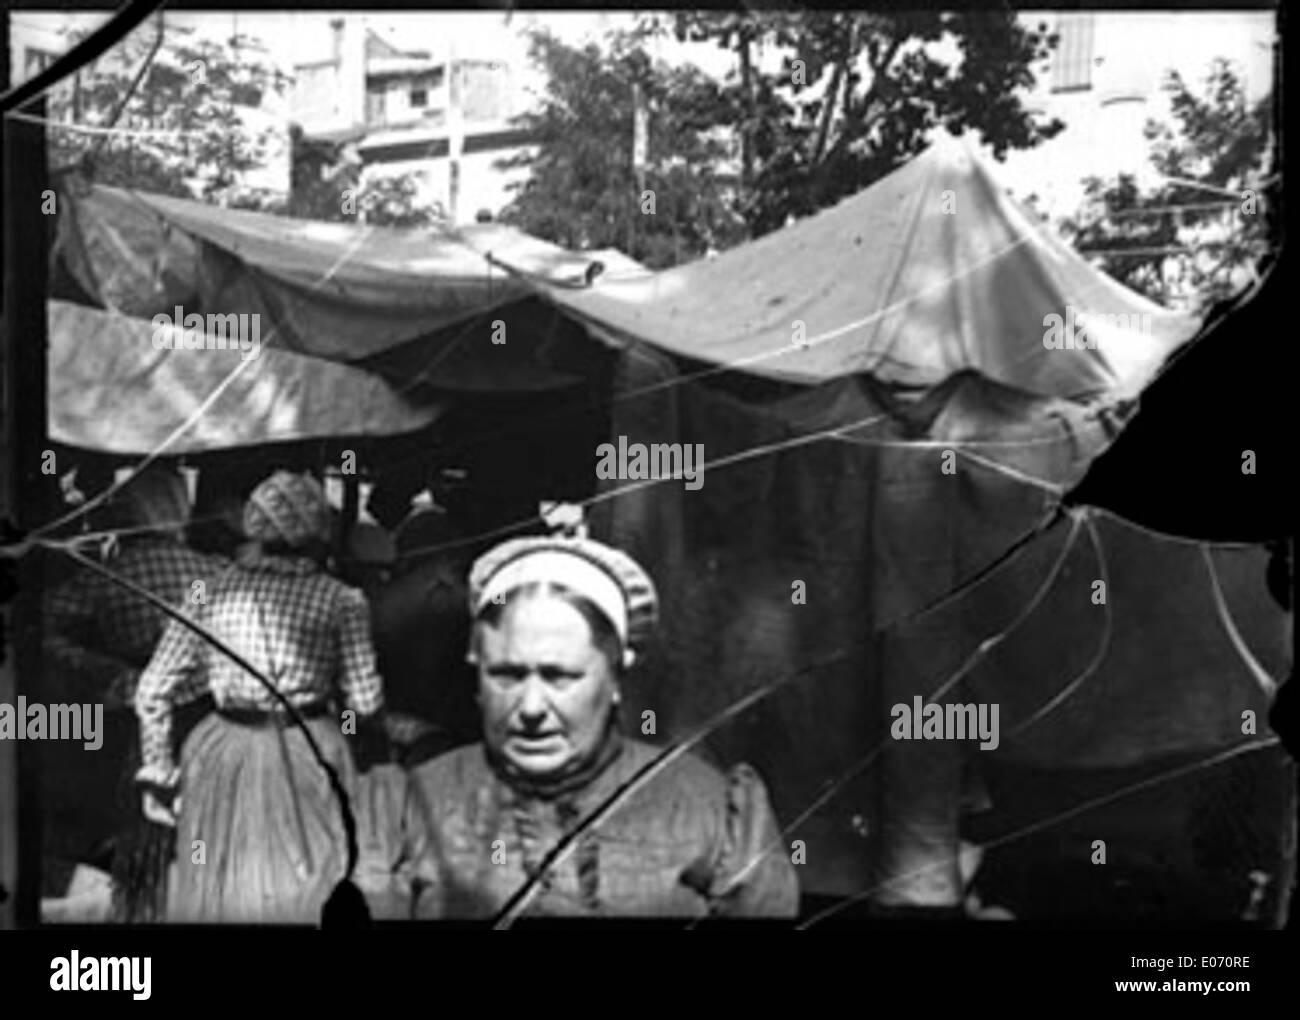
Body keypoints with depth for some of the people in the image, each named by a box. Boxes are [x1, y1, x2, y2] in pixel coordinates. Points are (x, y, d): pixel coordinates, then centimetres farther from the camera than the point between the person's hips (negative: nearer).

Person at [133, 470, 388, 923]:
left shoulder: (212, 594, 5)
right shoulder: (339, 599, -2)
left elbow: (153, 694, 5)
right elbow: (365, 703, -4)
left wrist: (157, 773, 12)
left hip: (224, 753, 3)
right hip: (307, 756, -2)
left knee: (220, 886, 13)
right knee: (311, 888, 7)